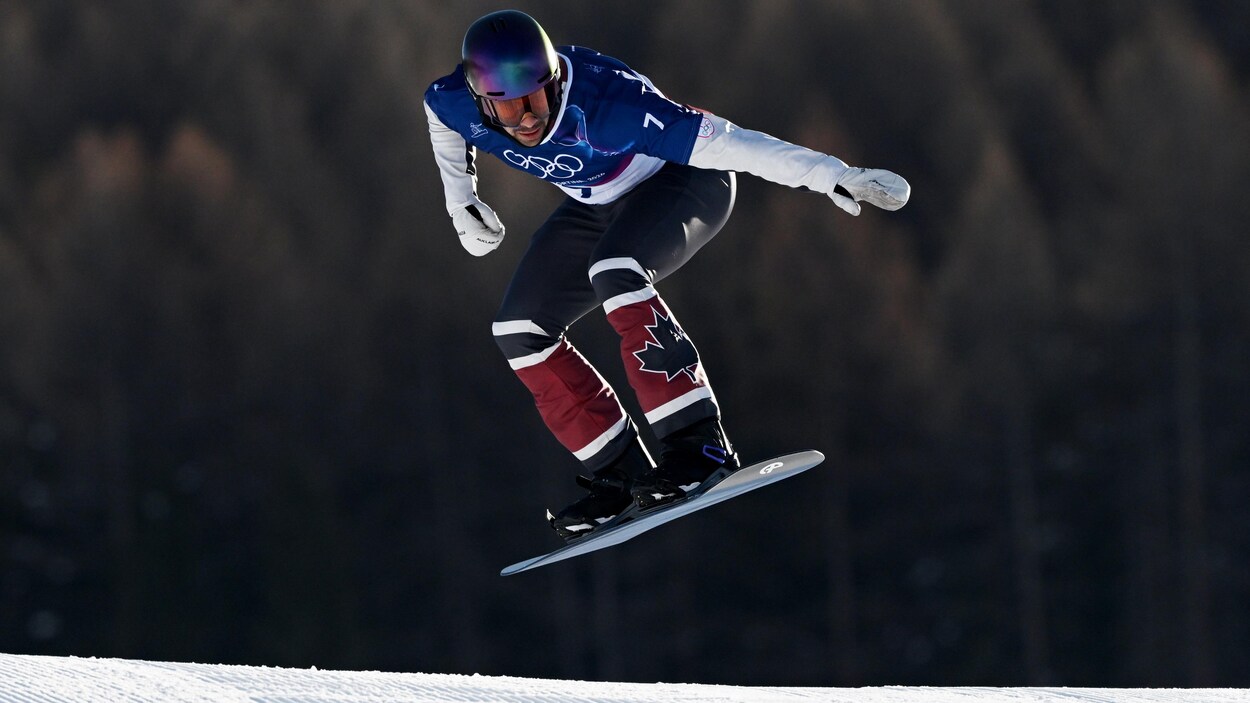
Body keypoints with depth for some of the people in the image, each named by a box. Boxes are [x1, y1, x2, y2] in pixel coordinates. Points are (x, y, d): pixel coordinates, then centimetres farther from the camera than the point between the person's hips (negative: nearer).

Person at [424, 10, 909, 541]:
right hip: (599, 206, 7)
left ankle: (698, 444, -30)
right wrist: (460, 201, 7)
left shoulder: (605, 104, -40)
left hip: (683, 181, -7)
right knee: (519, 332, -3)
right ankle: (619, 474, 8)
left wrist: (830, 175, -48)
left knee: (614, 272, -35)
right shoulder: (456, 104, -23)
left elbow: (723, 144, -43)